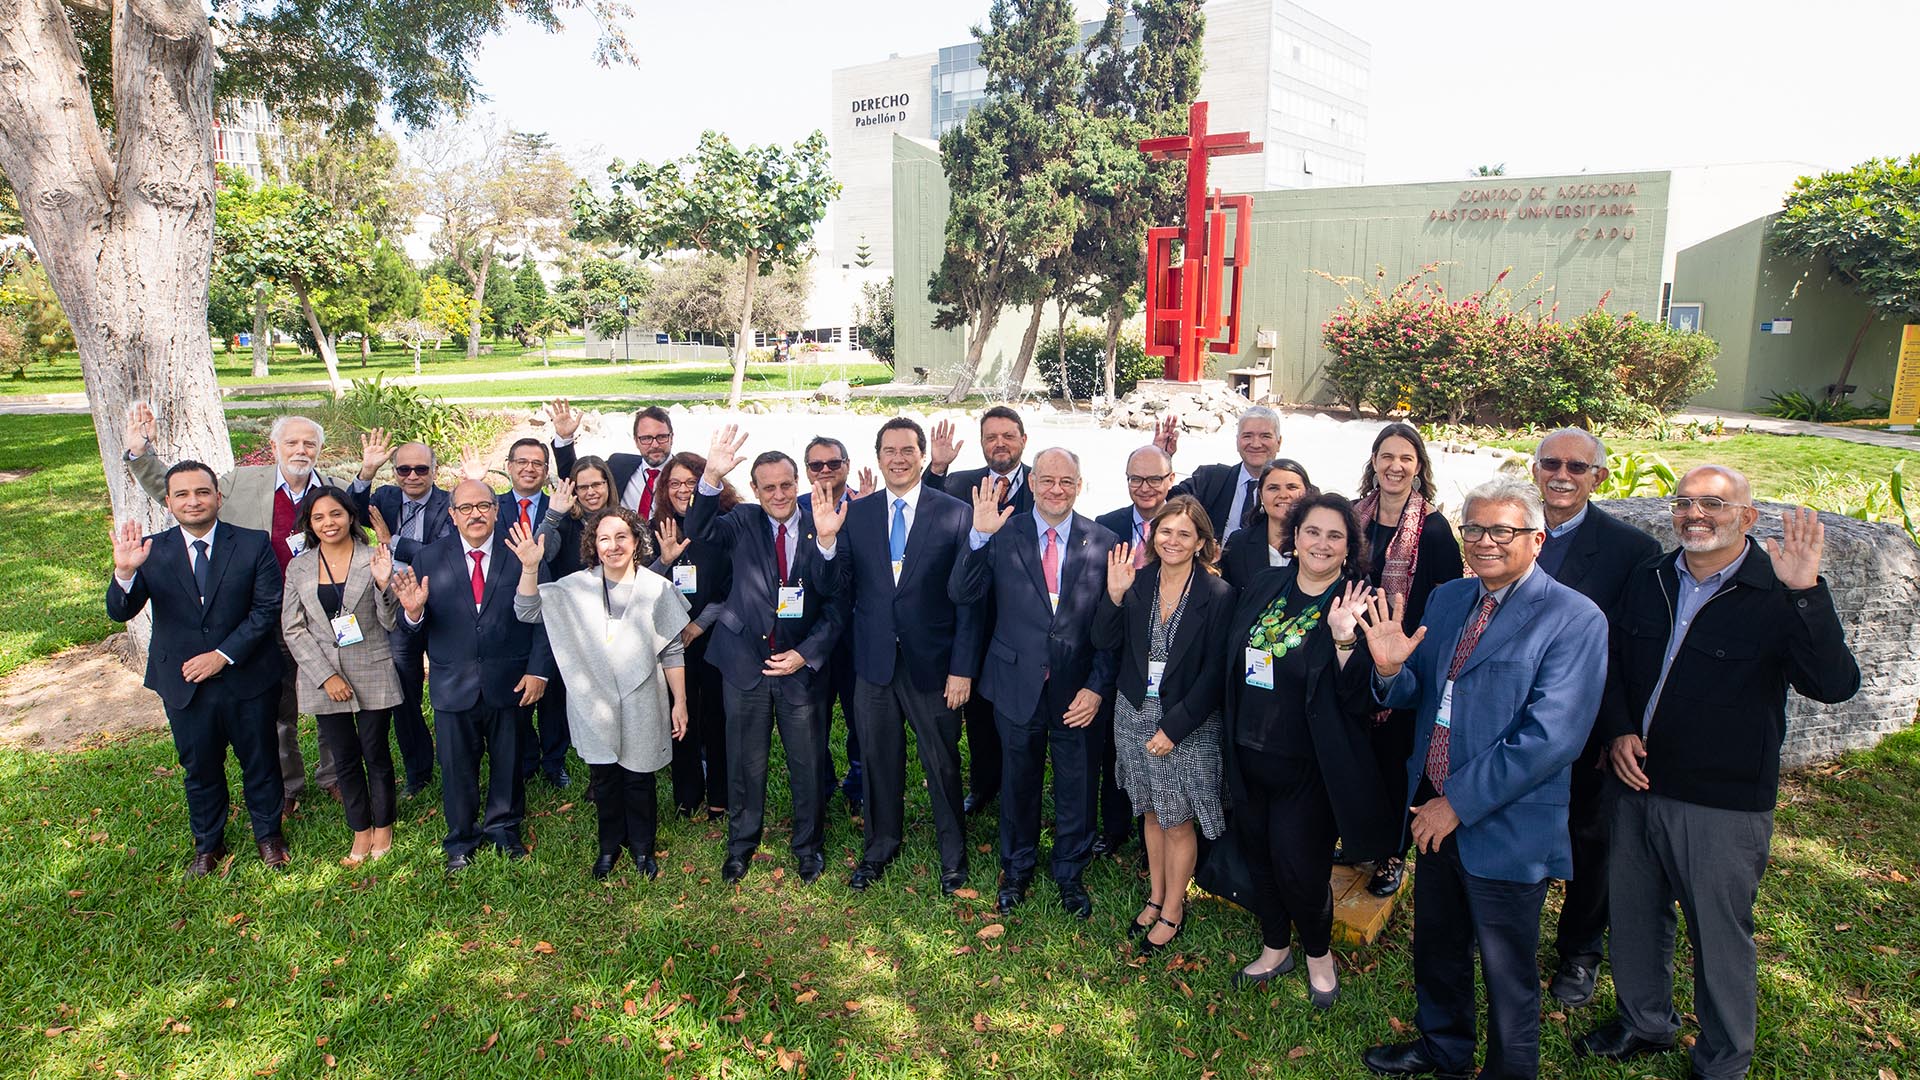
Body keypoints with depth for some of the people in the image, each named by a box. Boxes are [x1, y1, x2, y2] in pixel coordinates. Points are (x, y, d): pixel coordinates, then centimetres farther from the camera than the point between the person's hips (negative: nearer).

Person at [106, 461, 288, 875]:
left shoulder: (253, 544, -8)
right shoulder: (152, 550, -4)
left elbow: (267, 608, -11)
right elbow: (120, 612, -11)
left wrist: (224, 654, -18)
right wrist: (125, 572, -31)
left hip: (246, 679, -1)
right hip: (184, 685, 2)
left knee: (259, 762, 14)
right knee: (199, 769, 18)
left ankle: (268, 834, 36)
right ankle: (208, 845, 39)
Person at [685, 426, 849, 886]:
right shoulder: (744, 521, -1)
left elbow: (836, 603, -3)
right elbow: (699, 530, -22)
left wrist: (806, 654, -12)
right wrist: (712, 477, -38)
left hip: (799, 664, 0)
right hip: (745, 662, 1)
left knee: (807, 763, 11)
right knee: (745, 761, 14)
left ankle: (807, 845, 33)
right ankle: (741, 844, 35)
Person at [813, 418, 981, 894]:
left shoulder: (956, 513, -7)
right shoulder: (855, 515, 2)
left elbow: (969, 599, -7)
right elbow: (840, 590, 0)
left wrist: (963, 668, -10)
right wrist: (826, 540, -17)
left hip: (932, 663, -2)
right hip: (874, 661, 3)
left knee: (942, 763, 12)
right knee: (880, 760, 18)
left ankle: (952, 853, 33)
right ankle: (880, 846, 39)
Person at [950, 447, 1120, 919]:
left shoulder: (1103, 542, -4)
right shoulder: (1003, 535, -5)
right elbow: (961, 595, -14)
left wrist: (1097, 686, -9)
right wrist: (979, 536, -26)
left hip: (1078, 690, 0)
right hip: (1018, 685, 0)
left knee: (1077, 787, 15)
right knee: (1018, 782, 18)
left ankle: (1070, 873, 39)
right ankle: (1017, 867, 42)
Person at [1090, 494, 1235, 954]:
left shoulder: (1218, 595, -14)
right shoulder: (1136, 582, -3)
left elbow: (1213, 674, -13)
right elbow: (1105, 643, -5)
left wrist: (1173, 727, -15)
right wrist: (1114, 596, -20)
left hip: (1189, 724, -4)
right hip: (1135, 715, 4)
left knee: (1179, 822, 9)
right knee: (1152, 813, 19)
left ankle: (1173, 909, 28)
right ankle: (1156, 895, 37)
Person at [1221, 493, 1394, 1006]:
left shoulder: (1358, 604, -14)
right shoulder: (1264, 587, 1)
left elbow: (1361, 696, -18)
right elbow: (1233, 658, 9)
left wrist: (1344, 639, -33)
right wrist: (1232, 740, 6)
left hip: (1308, 766, -5)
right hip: (1249, 753, 5)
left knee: (1298, 865, 5)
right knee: (1258, 854, 18)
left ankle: (1319, 954, 34)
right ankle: (1275, 948, 41)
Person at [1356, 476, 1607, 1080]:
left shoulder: (1574, 620, -17)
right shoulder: (1447, 599, 4)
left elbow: (1550, 739, -24)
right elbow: (1418, 696, 9)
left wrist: (1458, 802, -21)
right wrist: (1391, 668, -15)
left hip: (1505, 831, -6)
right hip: (1435, 813, 7)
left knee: (1507, 977, 14)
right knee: (1435, 947, 25)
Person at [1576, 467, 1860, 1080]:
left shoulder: (1776, 595, -14)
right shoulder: (1650, 579, 4)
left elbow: (1834, 685, -27)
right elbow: (1616, 661, 15)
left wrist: (1805, 592, -36)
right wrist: (1620, 730, 1)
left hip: (1723, 805, -5)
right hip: (1638, 783, 5)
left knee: (1720, 936, 10)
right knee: (1633, 916, 19)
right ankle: (1645, 1023, 43)